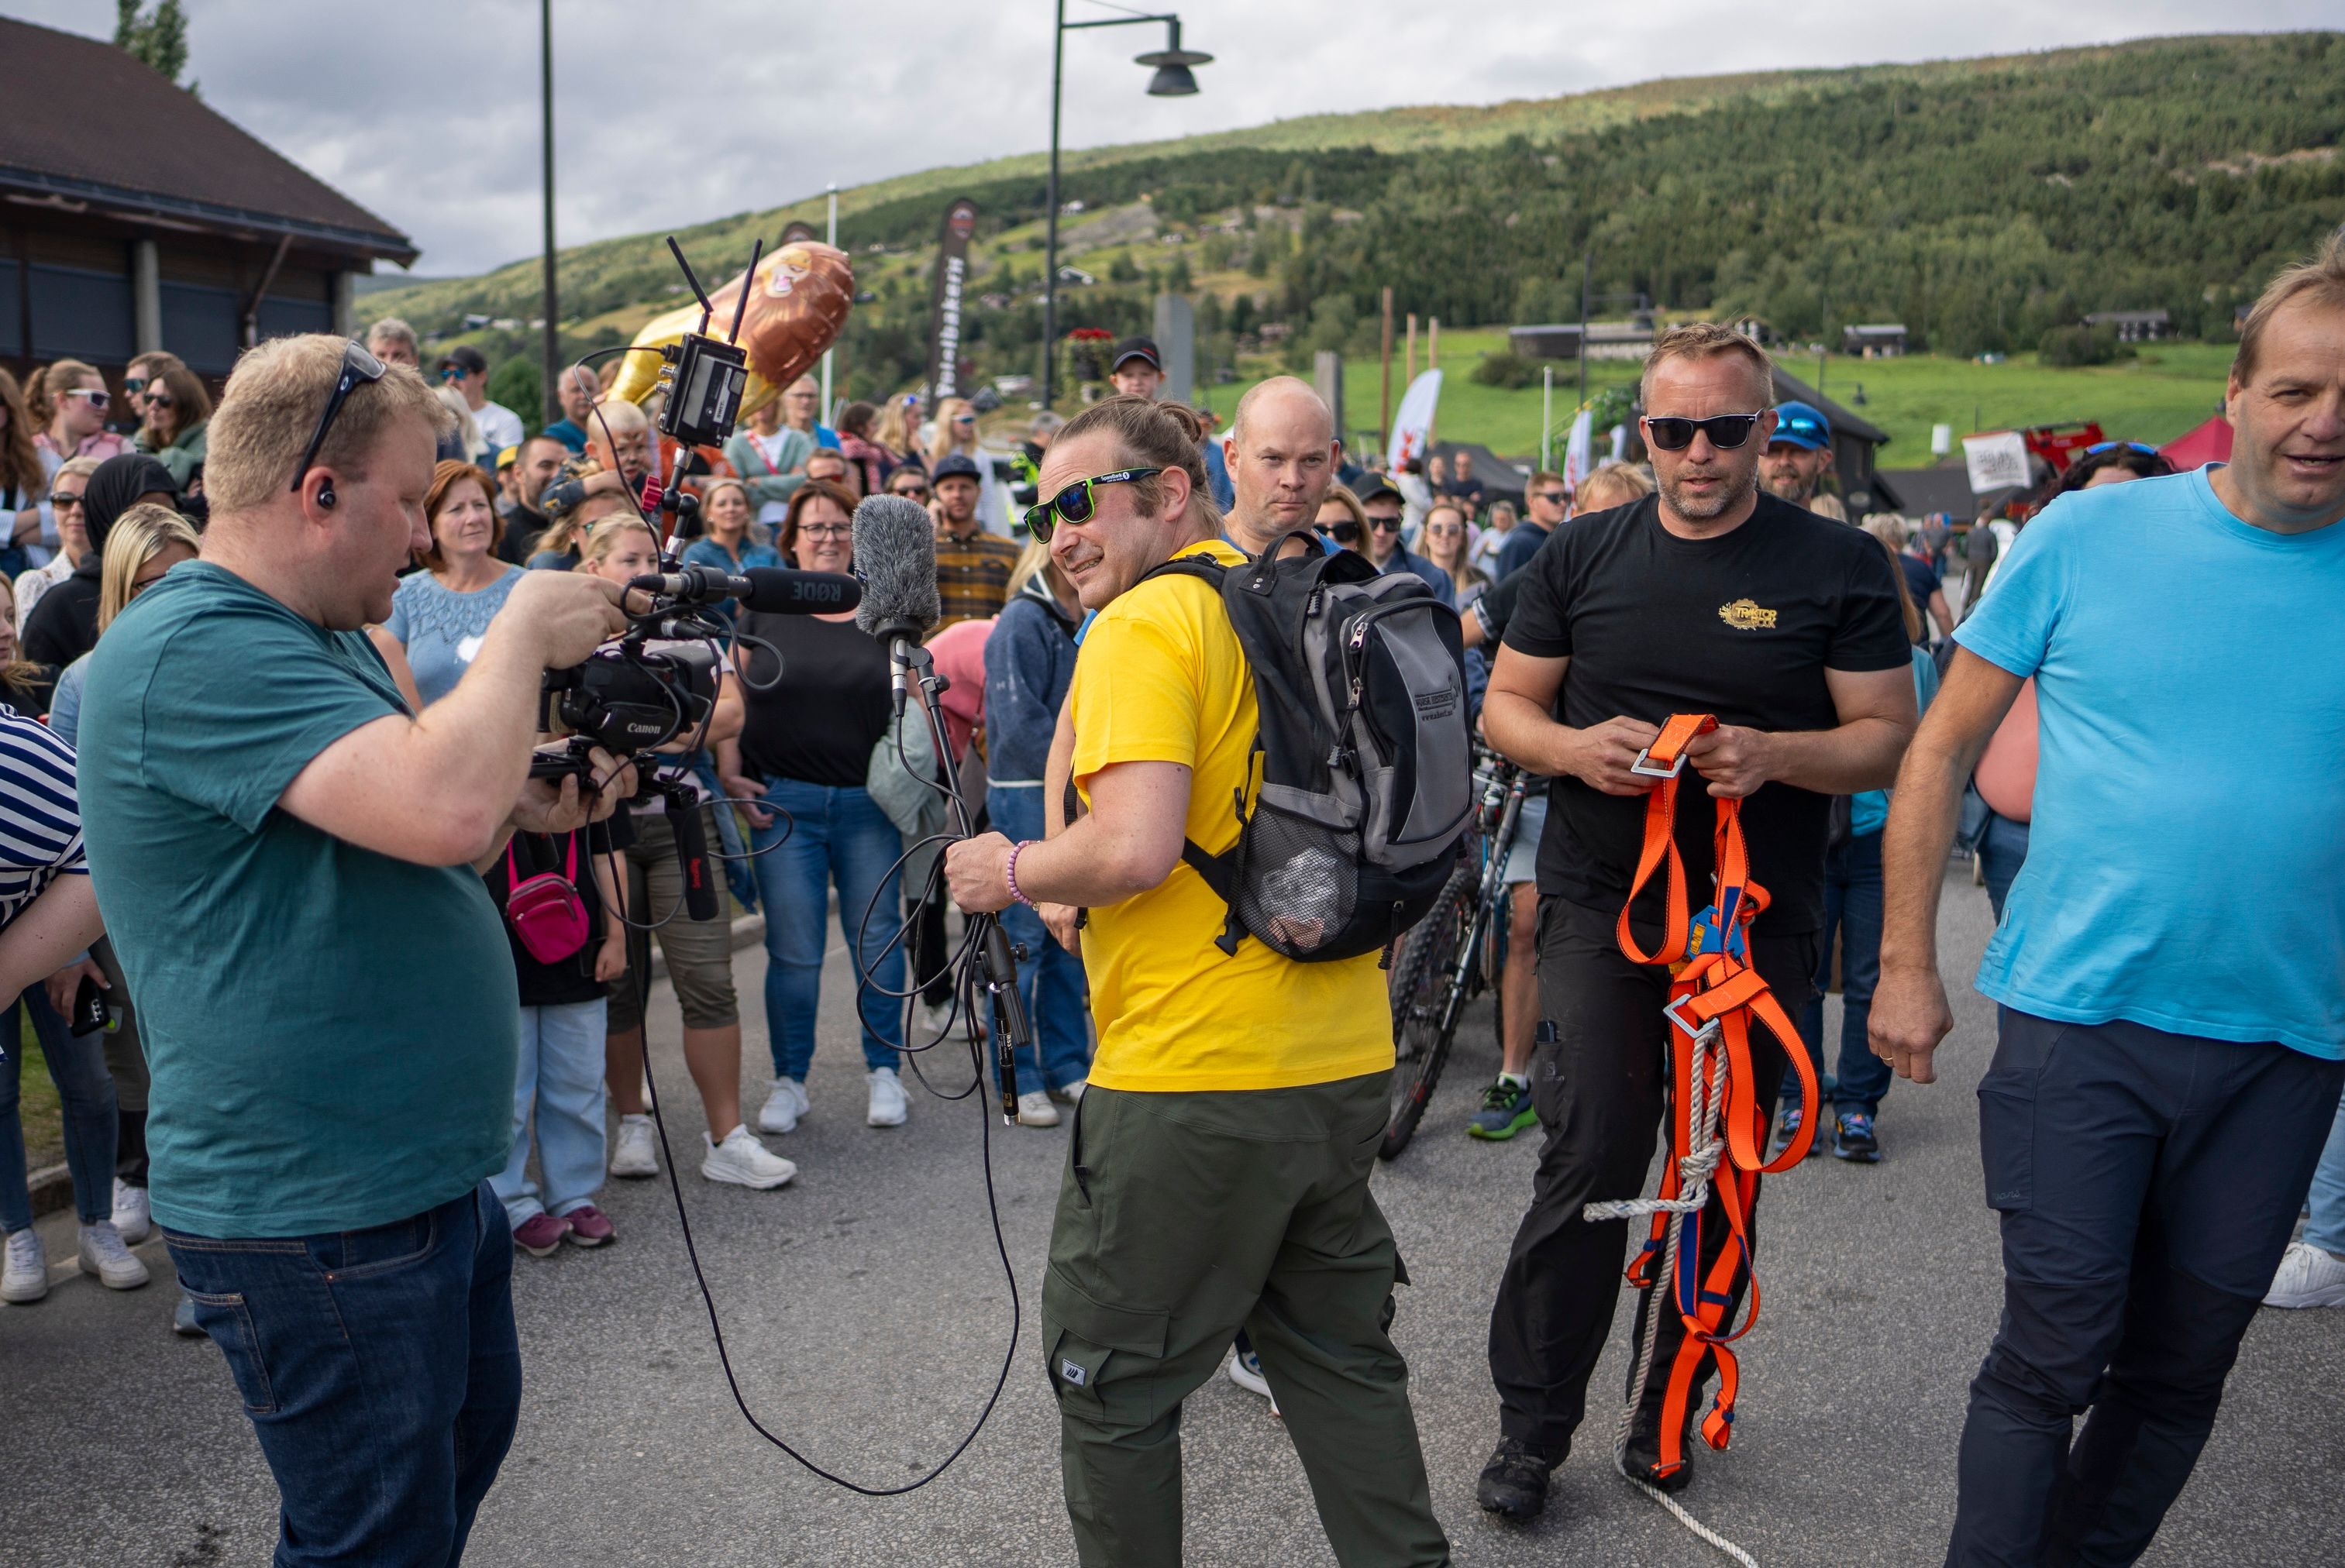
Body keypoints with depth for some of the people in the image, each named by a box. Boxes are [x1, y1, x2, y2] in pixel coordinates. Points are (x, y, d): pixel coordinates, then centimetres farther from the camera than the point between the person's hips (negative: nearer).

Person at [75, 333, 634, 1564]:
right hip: (313, 1220, -10)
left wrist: (528, 806, 2)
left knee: (467, 1444, 27)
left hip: (427, 1176, 10)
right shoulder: (195, 650, -22)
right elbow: (442, 805, -35)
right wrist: (523, 630, -19)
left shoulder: (325, 635, 12)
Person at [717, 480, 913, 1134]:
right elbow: (731, 693, 6)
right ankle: (789, 1081, 17)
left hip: (869, 804, 1)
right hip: (784, 803, -1)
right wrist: (730, 772, -4)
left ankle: (883, 1071, 21)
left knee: (878, 939, 5)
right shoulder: (764, 608, 5)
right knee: (793, 950, 3)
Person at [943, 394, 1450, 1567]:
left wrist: (1012, 872, -6)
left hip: (1192, 1085, -8)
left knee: (1112, 1383, 10)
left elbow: (1135, 847, -26)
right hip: (1347, 1071, 8)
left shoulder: (1147, 623, -13)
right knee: (1342, 1359, 22)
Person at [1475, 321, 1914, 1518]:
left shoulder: (1837, 568, 0)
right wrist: (1573, 747, -12)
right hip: (1601, 907, 0)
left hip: (1759, 920, 0)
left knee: (1721, 1177, 9)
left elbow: (1889, 737, 0)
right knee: (1590, 1166, -5)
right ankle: (1531, 1429, 9)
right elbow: (1504, 706, 10)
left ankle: (1670, 1414, 27)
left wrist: (1774, 754, -20)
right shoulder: (1580, 557, 6)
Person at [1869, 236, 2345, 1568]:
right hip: (2078, 1020, -3)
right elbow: (1945, 748, -1)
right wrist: (1907, 966, -3)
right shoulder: (2091, 535, -5)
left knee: (2182, 1370, 15)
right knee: (2055, 1355, 0)